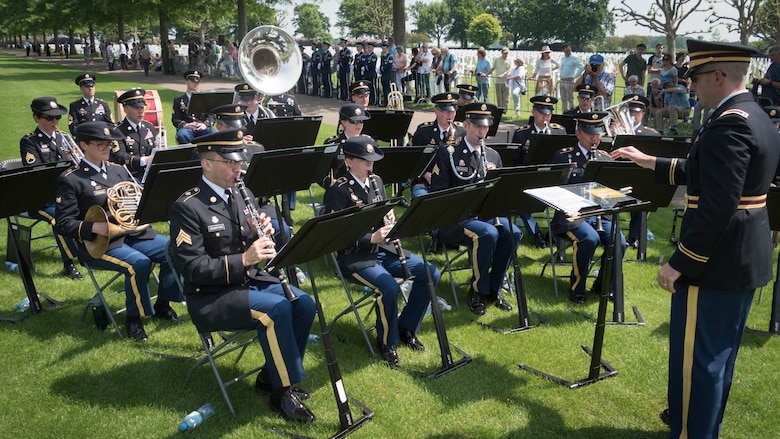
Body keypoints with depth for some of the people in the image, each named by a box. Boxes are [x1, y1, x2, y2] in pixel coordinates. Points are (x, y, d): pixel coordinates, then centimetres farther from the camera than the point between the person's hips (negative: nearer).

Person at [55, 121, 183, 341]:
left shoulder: (118, 171, 14)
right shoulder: (70, 180, -4)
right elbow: (64, 223, -8)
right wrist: (95, 227, -24)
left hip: (133, 233, 6)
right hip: (100, 242, -6)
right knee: (139, 263, -32)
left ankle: (163, 305, 5)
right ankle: (133, 318, -9)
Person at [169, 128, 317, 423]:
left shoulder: (243, 196, 9)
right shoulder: (187, 207, -13)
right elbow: (193, 269, -19)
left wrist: (263, 235, -10)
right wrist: (243, 259, -28)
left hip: (251, 281, 7)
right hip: (210, 296, -7)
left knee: (304, 304, -14)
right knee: (276, 309, -28)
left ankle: (270, 377, 3)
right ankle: (283, 392, -11)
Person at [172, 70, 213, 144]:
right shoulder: (178, 100, 19)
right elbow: (175, 119, 10)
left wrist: (205, 124, -12)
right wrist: (185, 125, -14)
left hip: (202, 129, 1)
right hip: (186, 129, -1)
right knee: (181, 135, -38)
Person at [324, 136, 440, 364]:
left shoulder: (376, 181, 9)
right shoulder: (338, 190, -12)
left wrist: (391, 218, -7)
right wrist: (371, 239, -27)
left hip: (384, 248, 7)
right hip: (356, 256, -7)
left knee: (431, 274, -6)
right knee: (389, 287, -31)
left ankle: (406, 327, 11)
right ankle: (387, 342, -4)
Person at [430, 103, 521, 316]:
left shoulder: (493, 156, 15)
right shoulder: (447, 154, 0)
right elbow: (438, 193, -7)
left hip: (486, 214, 5)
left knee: (512, 233, -26)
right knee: (488, 234, -34)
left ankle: (493, 289, -7)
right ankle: (477, 292, -13)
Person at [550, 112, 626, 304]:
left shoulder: (605, 158, 15)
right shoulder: (562, 156, 1)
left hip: (599, 214, 4)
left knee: (619, 242, -21)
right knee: (590, 238, -32)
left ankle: (604, 287, 3)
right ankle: (577, 289, -10)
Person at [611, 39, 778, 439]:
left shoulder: (727, 125, -22)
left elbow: (717, 207, -28)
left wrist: (678, 263, -22)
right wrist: (650, 162, 19)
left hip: (716, 262, -10)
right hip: (747, 258, 10)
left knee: (695, 357, 2)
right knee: (720, 353, 22)